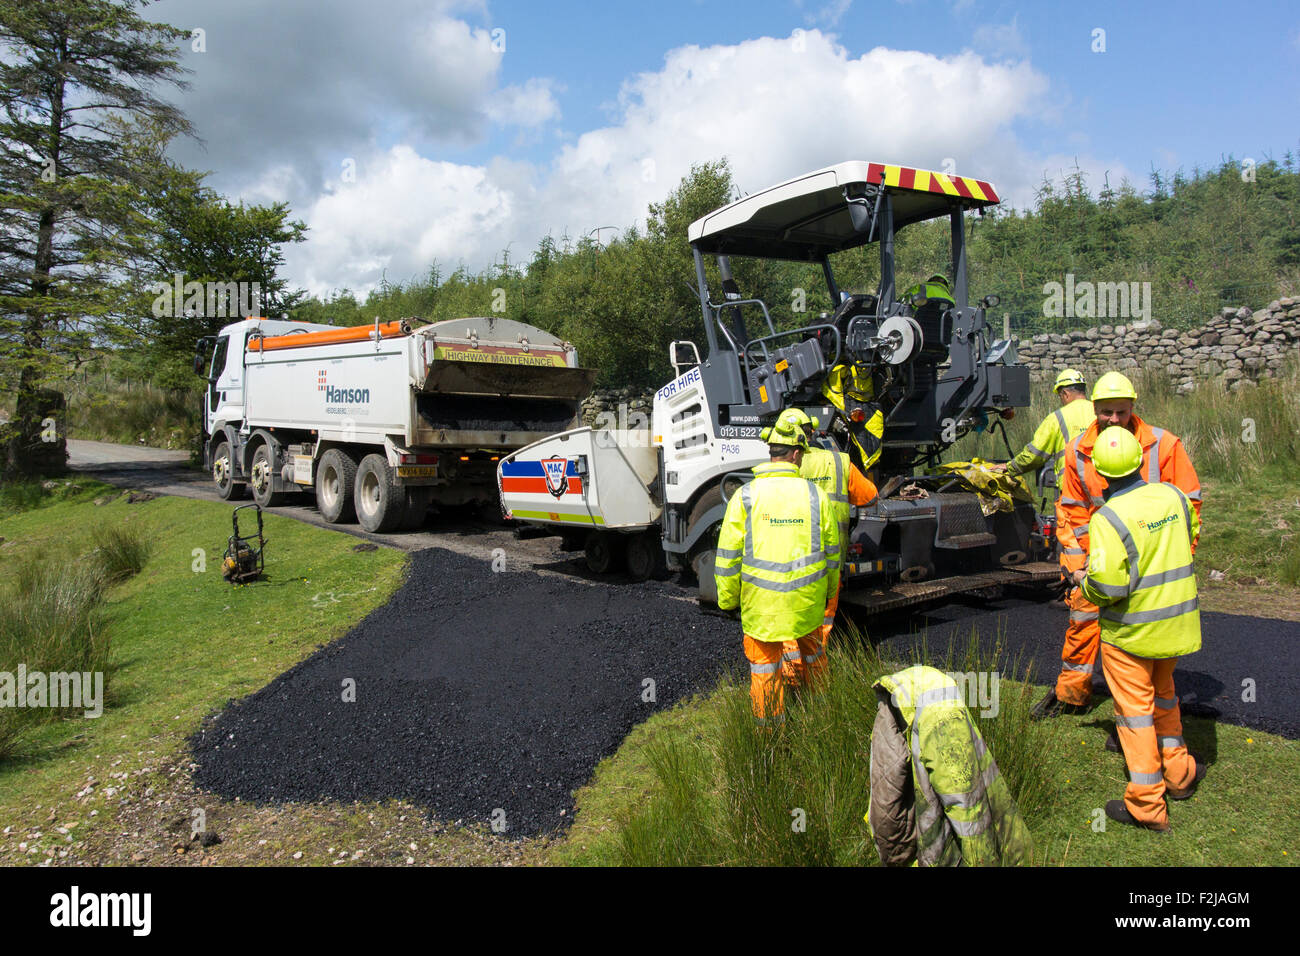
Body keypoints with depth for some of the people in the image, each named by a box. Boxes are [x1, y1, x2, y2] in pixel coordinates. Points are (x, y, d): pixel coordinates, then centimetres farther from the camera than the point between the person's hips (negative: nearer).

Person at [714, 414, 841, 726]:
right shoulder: (815, 495, -3)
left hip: (761, 598, -2)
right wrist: (829, 587, 21)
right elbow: (831, 549, 6)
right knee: (812, 651, 25)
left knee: (764, 663, 11)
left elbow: (729, 556, -6)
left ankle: (769, 726, 20)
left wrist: (727, 598, 5)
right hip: (808, 597, 2)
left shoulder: (745, 496, -8)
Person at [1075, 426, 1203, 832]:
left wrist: (1084, 581, -7)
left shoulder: (1108, 518, -24)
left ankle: (1146, 804, 11)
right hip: (1176, 622, 6)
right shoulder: (1173, 496, -4)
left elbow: (1108, 585, -27)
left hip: (1130, 630, -6)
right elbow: (1191, 534, 16)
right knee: (1162, 695, 26)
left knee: (1135, 708, 5)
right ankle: (1177, 773, 40)